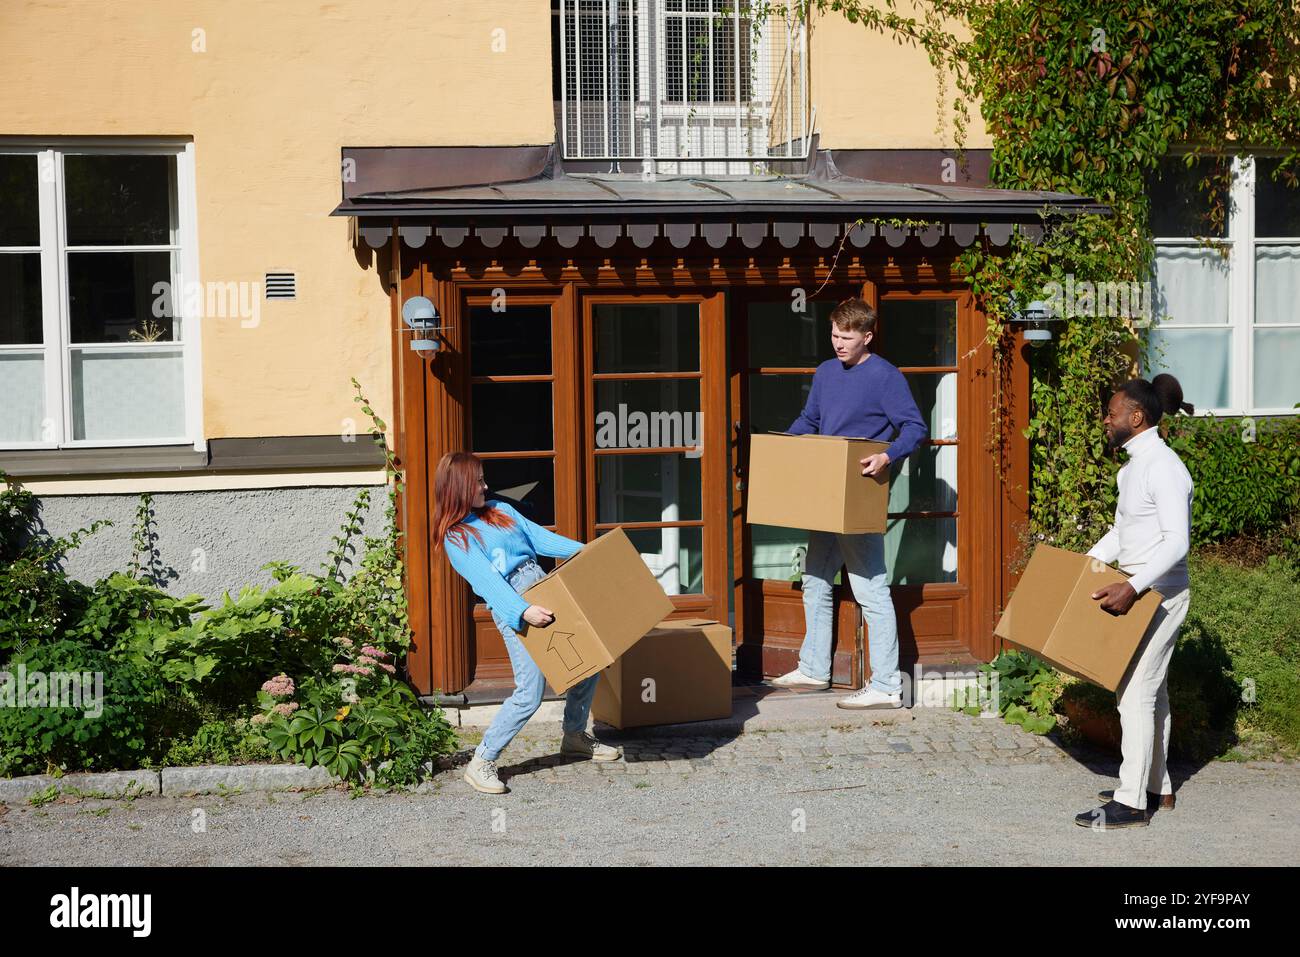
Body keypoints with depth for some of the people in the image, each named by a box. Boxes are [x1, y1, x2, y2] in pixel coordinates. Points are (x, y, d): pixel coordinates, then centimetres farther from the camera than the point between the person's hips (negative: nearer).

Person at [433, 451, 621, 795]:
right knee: (530, 694, -15)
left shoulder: (501, 510, 17)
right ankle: (481, 763, -3)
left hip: (545, 589, 8)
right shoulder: (455, 537, -5)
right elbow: (487, 581, -18)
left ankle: (575, 737, 29)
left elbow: (541, 538, 16)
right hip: (512, 607, -8)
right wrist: (523, 612, -30)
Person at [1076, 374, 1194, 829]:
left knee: (1136, 693, -8)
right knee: (1149, 691, 16)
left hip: (1158, 594, -10)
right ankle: (1155, 787, 26)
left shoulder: (1163, 467, -19)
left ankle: (1132, 803, -4)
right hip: (1138, 591, 10)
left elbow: (1176, 541, -26)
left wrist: (1132, 588, -32)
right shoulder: (1135, 464, 12)